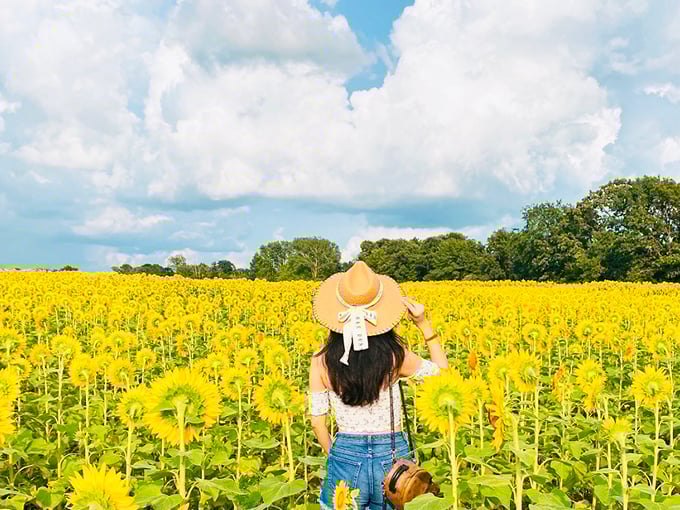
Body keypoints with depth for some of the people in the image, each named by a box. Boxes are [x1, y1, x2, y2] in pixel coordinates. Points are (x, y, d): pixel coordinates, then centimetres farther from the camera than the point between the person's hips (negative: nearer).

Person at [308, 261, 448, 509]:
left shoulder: (321, 361, -11)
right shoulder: (395, 355, -13)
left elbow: (317, 422, -2)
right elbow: (442, 372, 5)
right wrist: (424, 325, 2)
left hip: (346, 458, 0)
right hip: (393, 457, 0)